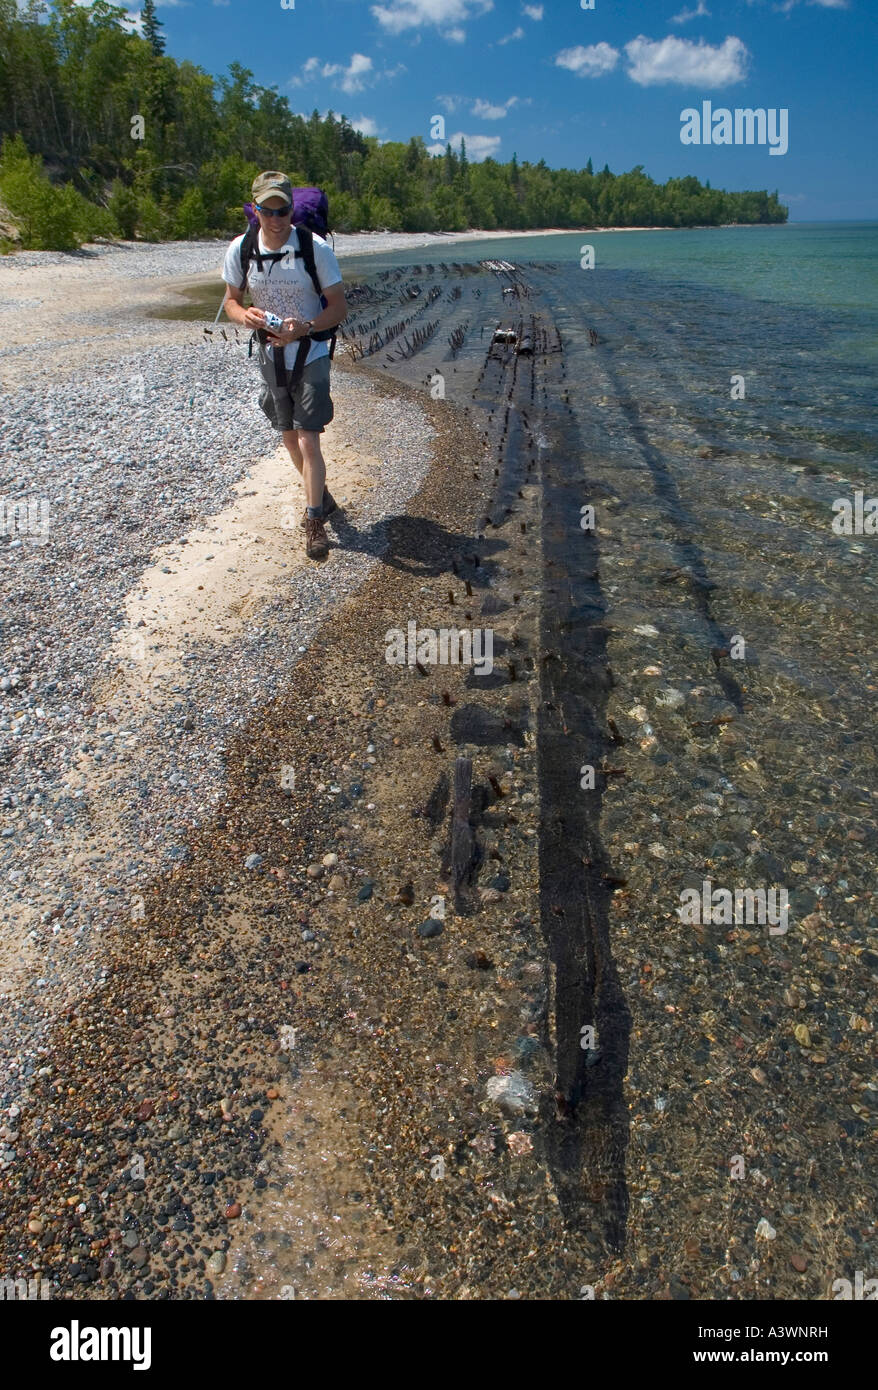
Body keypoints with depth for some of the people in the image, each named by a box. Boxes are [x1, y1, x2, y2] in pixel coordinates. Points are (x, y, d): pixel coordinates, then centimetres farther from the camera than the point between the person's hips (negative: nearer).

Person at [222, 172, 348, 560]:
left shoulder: (315, 248, -15)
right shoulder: (240, 249, -6)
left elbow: (339, 307, -12)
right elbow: (231, 300, 4)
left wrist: (305, 328, -30)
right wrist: (245, 315, -20)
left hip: (310, 357, -4)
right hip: (271, 357, 4)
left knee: (308, 441, -12)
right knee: (289, 437, 15)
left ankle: (314, 519, 0)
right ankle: (320, 495, 38)